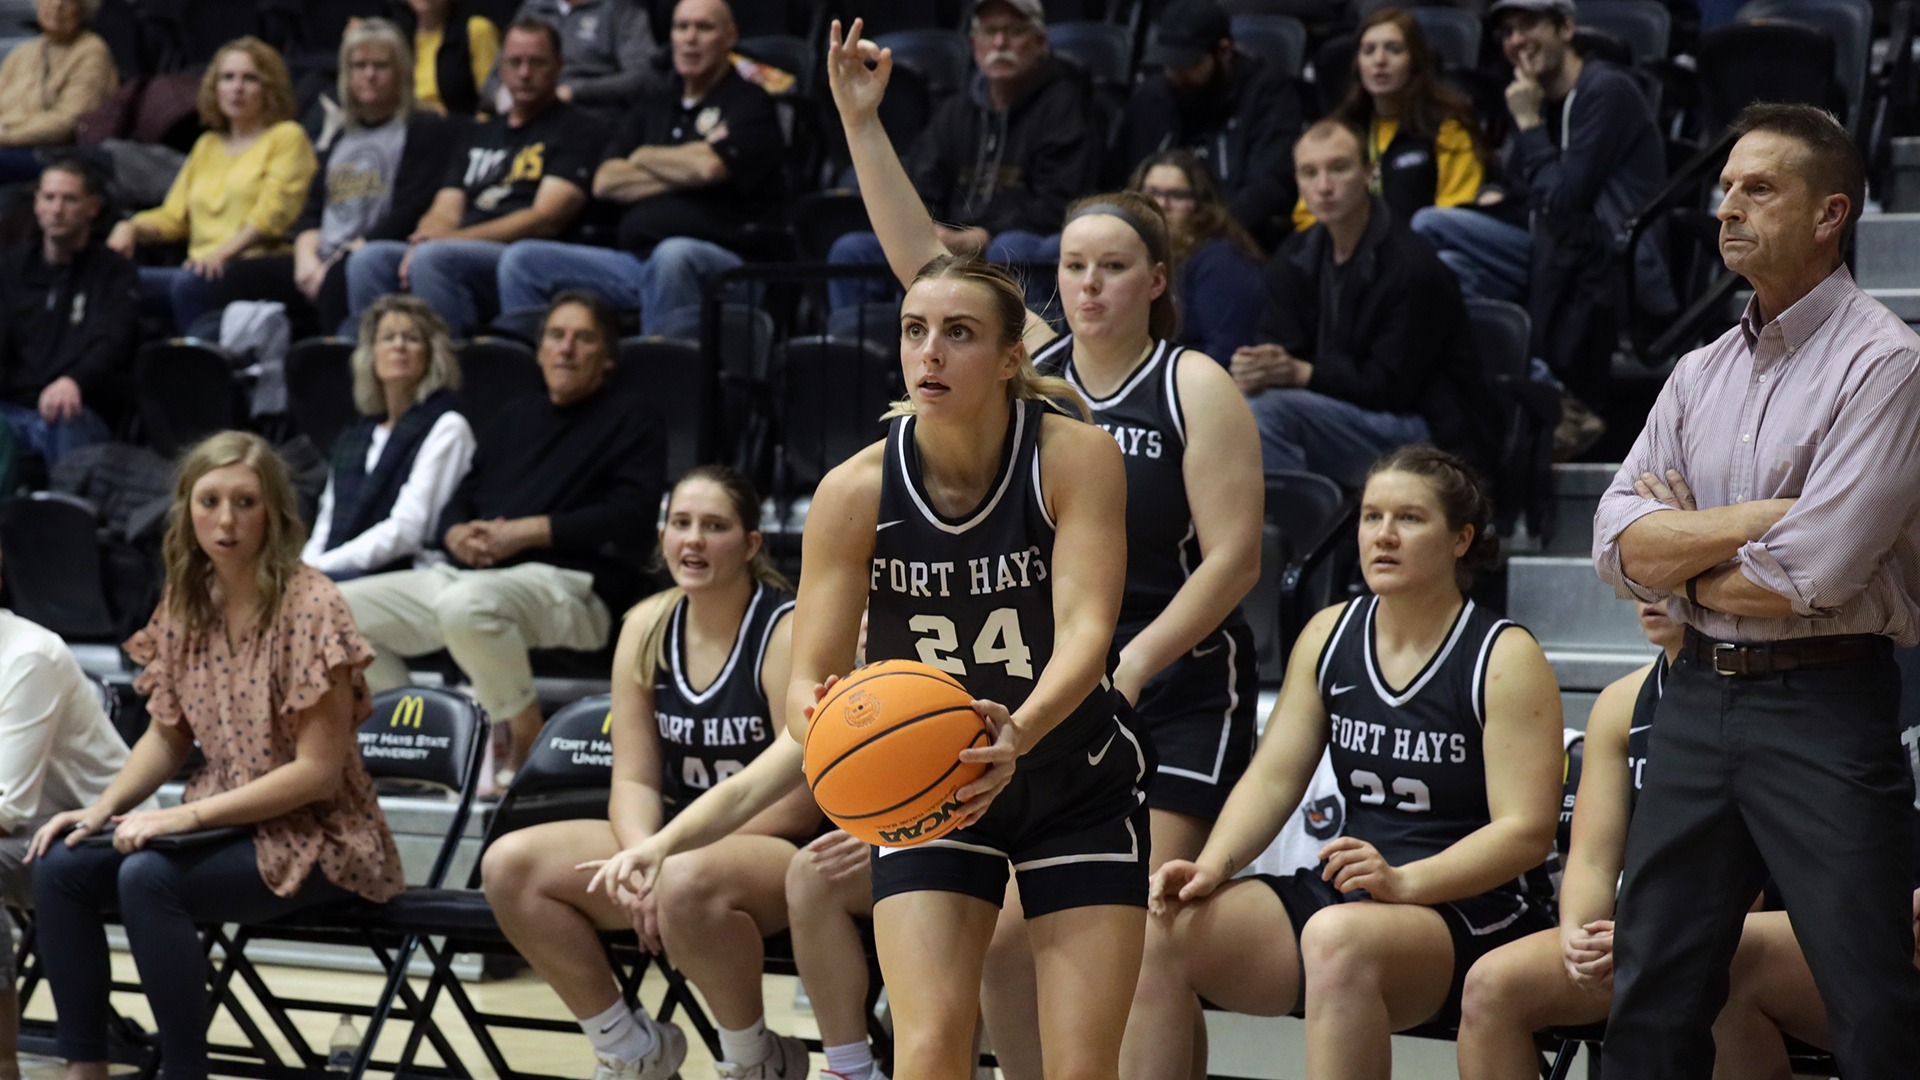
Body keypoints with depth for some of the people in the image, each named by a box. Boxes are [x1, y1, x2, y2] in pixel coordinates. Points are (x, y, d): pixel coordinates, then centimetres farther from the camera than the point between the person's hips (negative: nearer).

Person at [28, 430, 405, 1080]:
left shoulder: (309, 606, -17)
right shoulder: (185, 605, 4)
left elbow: (318, 771, -19)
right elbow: (168, 737, 14)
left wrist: (189, 816, -22)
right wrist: (101, 809, -4)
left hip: (314, 840, -7)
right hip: (226, 826, 7)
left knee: (147, 879, -28)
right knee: (60, 866, -11)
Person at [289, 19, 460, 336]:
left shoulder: (427, 129, 6)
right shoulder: (337, 137, 28)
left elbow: (410, 213, -7)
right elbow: (312, 211, 21)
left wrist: (337, 263, -14)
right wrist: (306, 258, -3)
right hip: (322, 268, 7)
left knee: (341, 278, -39)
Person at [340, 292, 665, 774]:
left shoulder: (631, 422, 11)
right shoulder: (514, 417, 30)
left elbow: (628, 516, -5)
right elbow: (461, 498, 24)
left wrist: (527, 532, -13)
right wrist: (458, 534, -2)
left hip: (569, 584, -7)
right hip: (467, 571, 7)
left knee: (466, 603, -41)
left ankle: (527, 746, -24)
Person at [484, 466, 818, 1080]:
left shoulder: (787, 631, -13)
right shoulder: (648, 628, 5)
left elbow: (798, 800, -16)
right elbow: (634, 781, 4)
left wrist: (673, 861, -19)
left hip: (781, 853, -7)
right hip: (673, 843, 7)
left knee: (689, 883, -40)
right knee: (511, 865, -12)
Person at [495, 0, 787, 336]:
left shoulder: (749, 104, 6)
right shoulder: (652, 109, 25)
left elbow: (709, 167, -14)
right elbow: (605, 182, 11)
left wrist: (644, 158, 5)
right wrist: (683, 171, -1)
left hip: (718, 261, -6)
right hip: (635, 262, 6)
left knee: (673, 254, -42)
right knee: (522, 259, -9)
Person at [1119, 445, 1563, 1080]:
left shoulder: (1505, 658, -5)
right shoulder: (1329, 635, 12)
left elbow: (1526, 831, -12)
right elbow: (1273, 777, 9)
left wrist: (1403, 882, -26)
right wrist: (1212, 865, -10)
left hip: (1475, 912, -6)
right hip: (1342, 893, 6)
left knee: (1338, 938, -39)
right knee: (1161, 928, -16)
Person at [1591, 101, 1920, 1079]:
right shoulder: (1701, 374, 13)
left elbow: (1814, 575, -17)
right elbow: (1616, 544, 2)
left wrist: (1680, 550, -1)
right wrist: (1754, 520, -11)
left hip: (1825, 704, -7)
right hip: (1698, 695, 7)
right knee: (1651, 1001, 10)